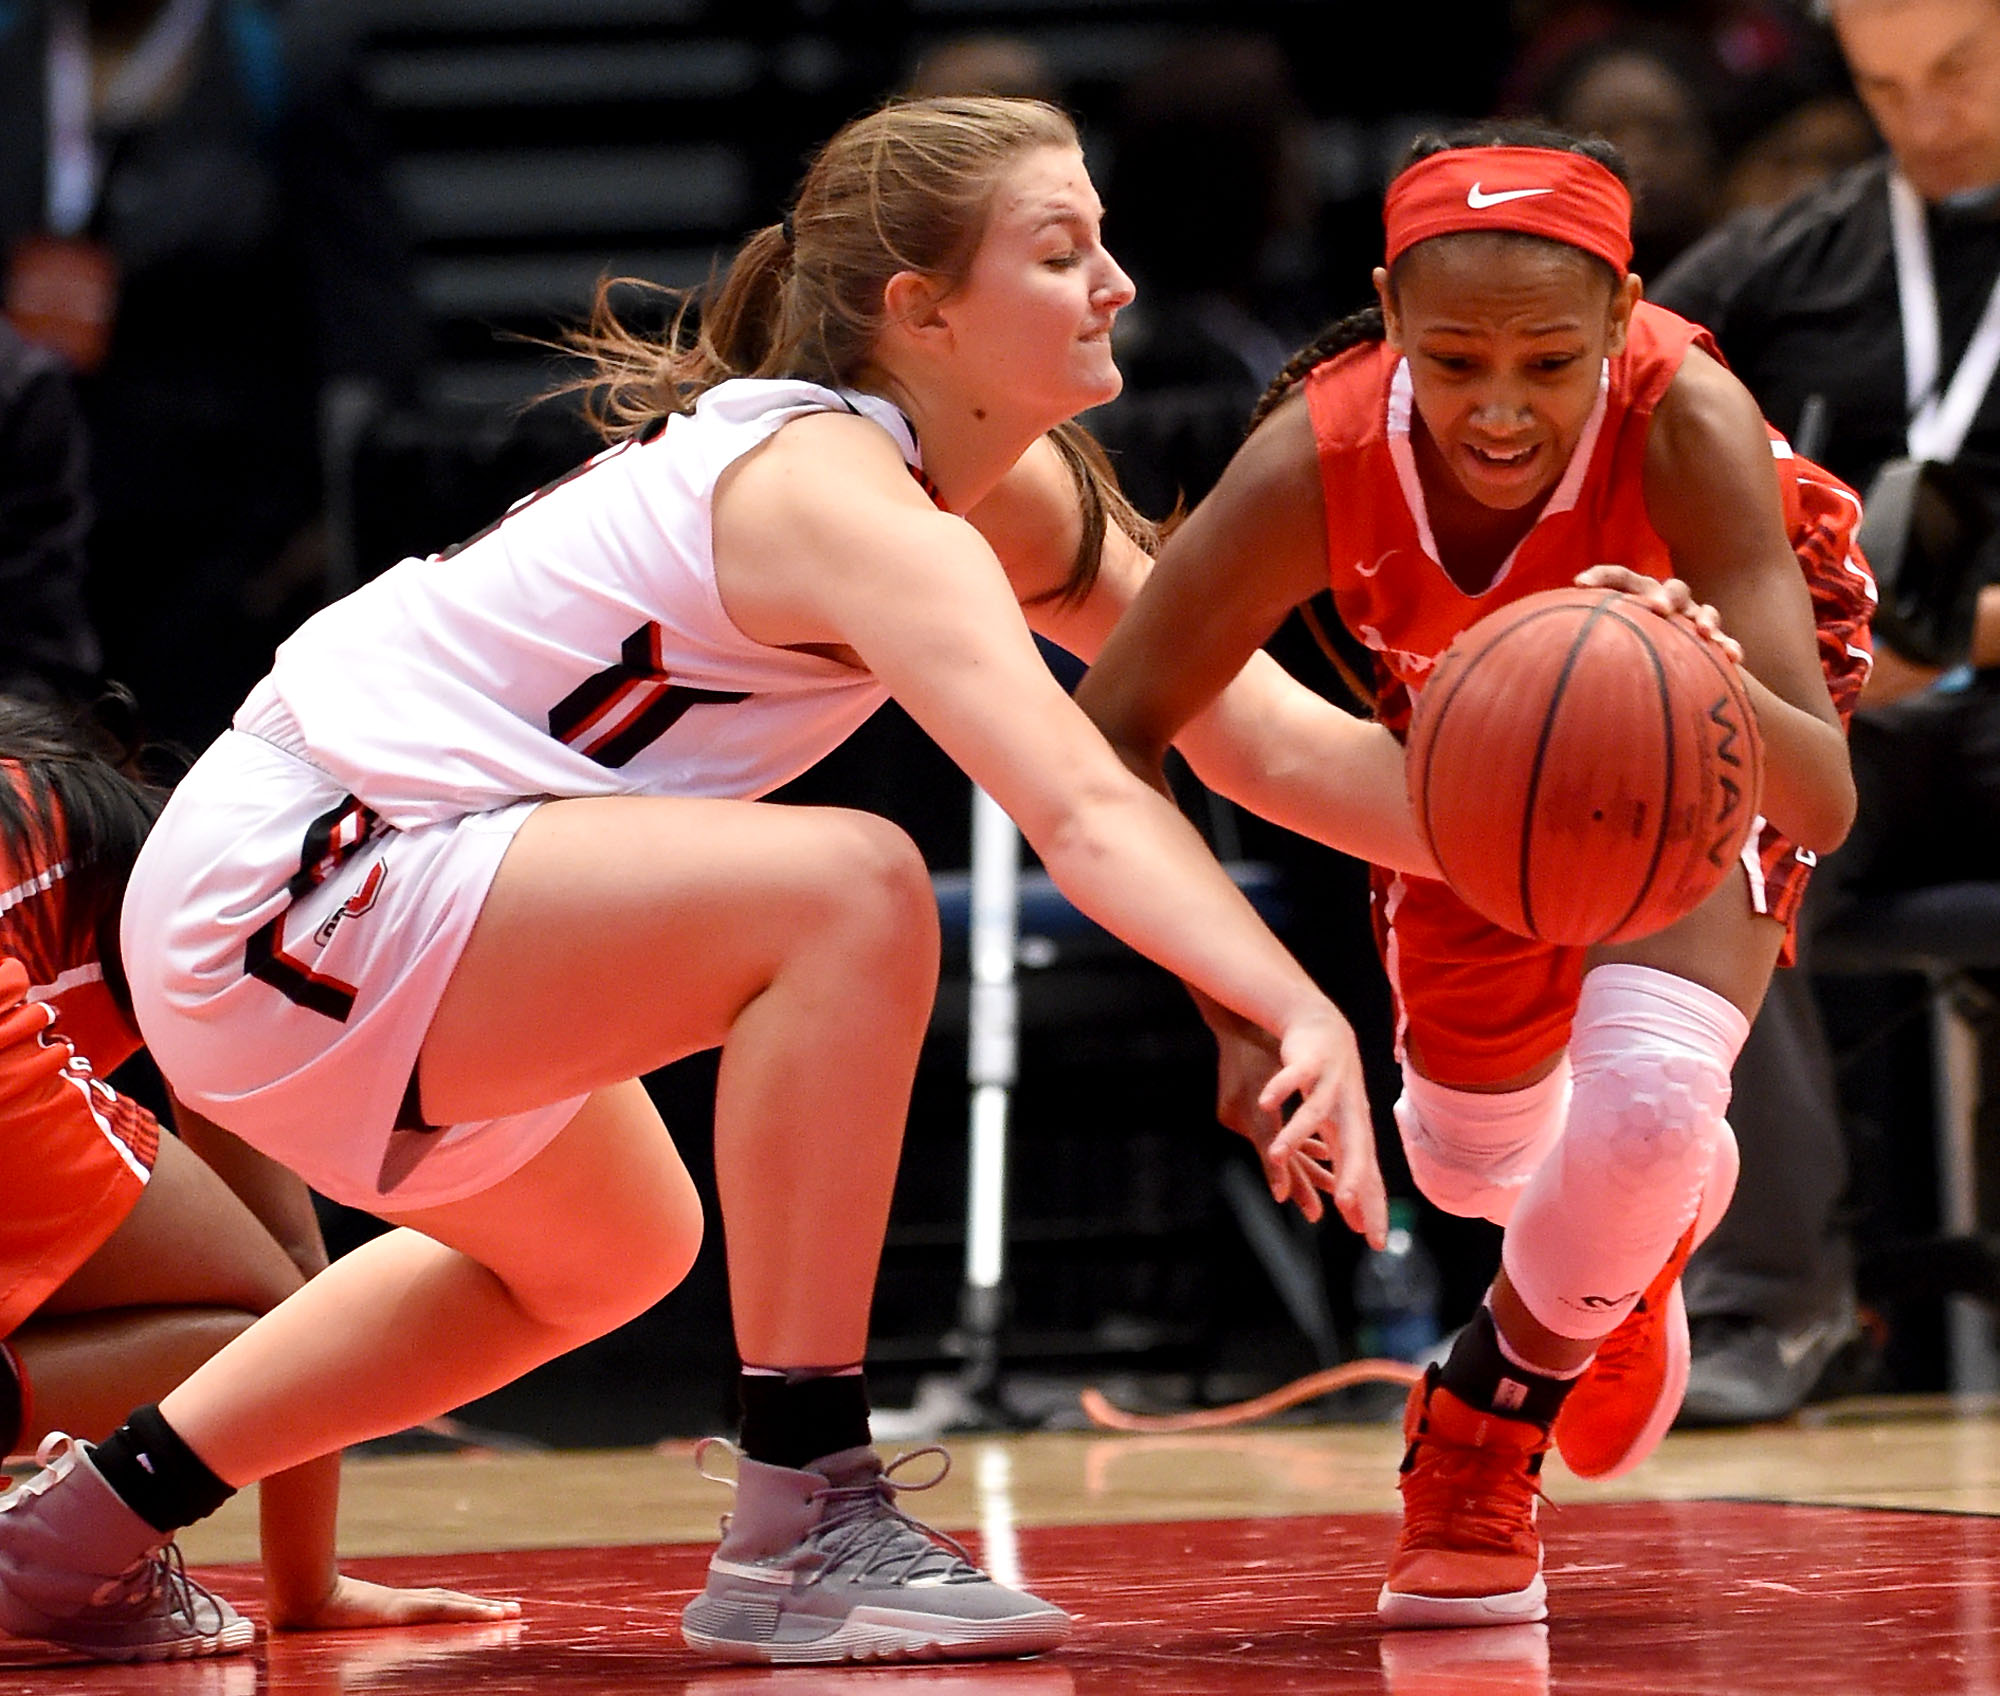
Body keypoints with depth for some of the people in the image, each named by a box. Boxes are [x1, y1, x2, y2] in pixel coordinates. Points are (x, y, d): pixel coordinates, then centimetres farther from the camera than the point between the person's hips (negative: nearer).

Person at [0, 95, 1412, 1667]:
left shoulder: (1008, 485, 7)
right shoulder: (845, 498, -22)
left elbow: (1229, 708, 9)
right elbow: (1086, 812, -37)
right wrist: (1304, 1014, -47)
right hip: (283, 879, -11)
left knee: (616, 1247, 32)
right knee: (847, 889, -26)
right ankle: (806, 1531, -23)